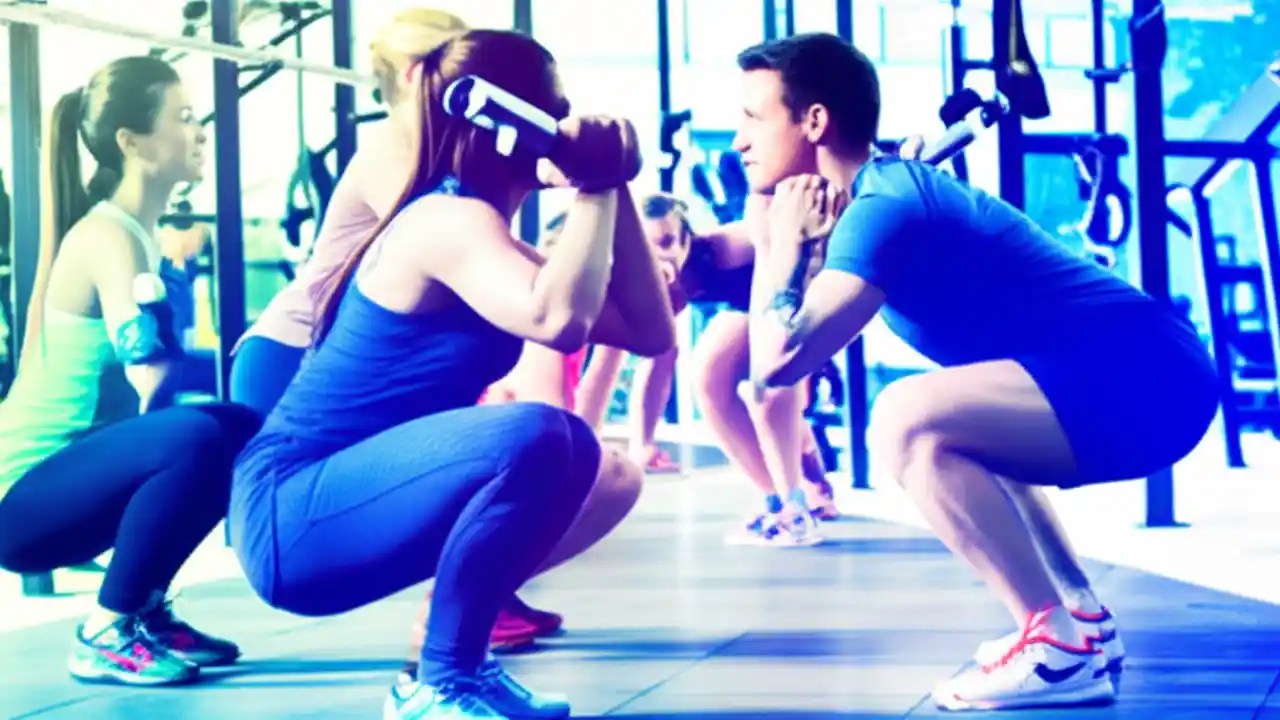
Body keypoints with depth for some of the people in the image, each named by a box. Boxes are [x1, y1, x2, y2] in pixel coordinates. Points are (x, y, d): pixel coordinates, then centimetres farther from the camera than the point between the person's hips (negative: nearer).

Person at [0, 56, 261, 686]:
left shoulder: (132, 232, 12)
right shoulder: (105, 236, -17)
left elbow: (153, 390, 14)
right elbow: (150, 386, -29)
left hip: (62, 479, 10)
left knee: (240, 430, 13)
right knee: (194, 439, -32)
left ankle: (145, 609, 14)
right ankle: (105, 633, -14)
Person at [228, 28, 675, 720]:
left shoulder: (476, 232, 12)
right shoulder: (450, 220, -16)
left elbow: (650, 331, 7)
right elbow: (558, 322, -37)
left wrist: (615, 191, 1)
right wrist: (593, 189, -22)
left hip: (333, 512, 10)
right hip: (289, 519, -10)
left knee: (572, 453, 14)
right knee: (535, 437, -28)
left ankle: (450, 660, 13)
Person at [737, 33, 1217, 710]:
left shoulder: (880, 209, -13)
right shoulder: (892, 185, 16)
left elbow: (777, 363, -21)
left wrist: (784, 246, -6)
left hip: (1142, 381, -10)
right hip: (1147, 373, 10)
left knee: (908, 420, -22)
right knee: (949, 433, 28)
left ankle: (1057, 646, -13)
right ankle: (1081, 621, 18)